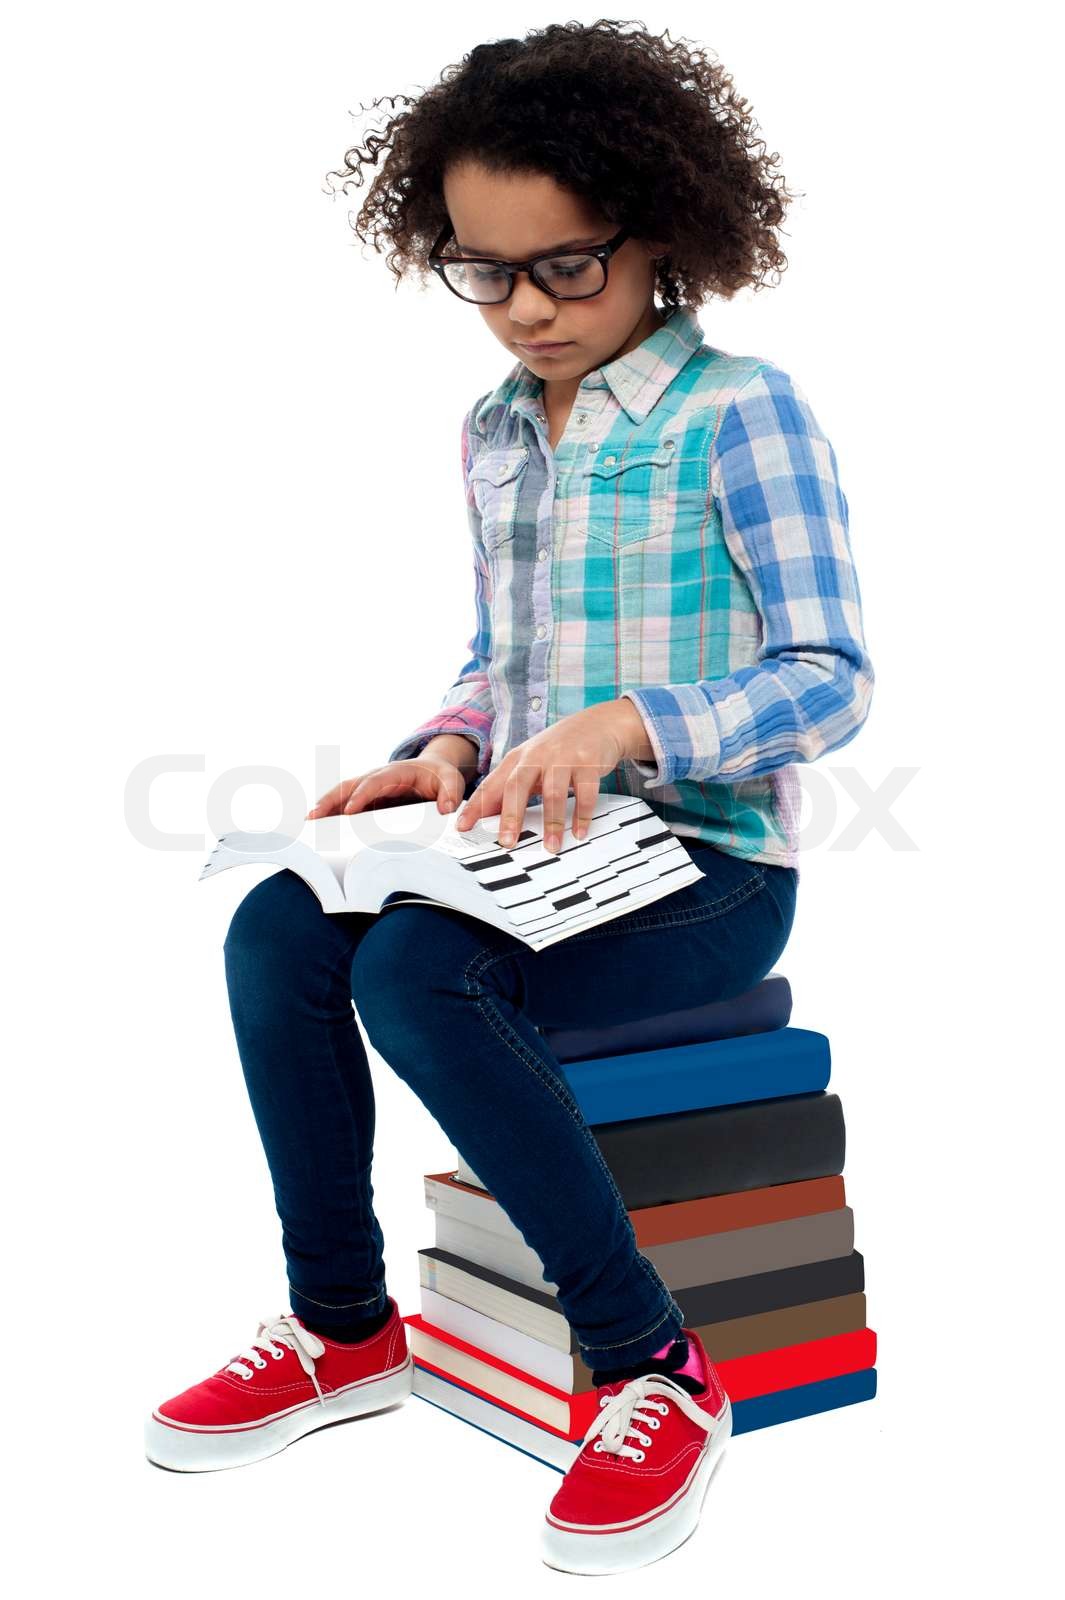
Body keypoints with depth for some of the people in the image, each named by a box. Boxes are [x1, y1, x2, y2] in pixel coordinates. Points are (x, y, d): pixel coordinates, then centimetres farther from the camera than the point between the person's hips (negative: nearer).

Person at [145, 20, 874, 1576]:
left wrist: (626, 726, -28)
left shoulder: (739, 410, -8)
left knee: (415, 967, -30)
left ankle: (658, 1370, -17)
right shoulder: (493, 433, 14)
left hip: (709, 868, -7)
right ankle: (345, 1328, 3)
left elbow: (831, 675, -13)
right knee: (277, 929, -15)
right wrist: (447, 751, -1)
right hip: (533, 853, 7)